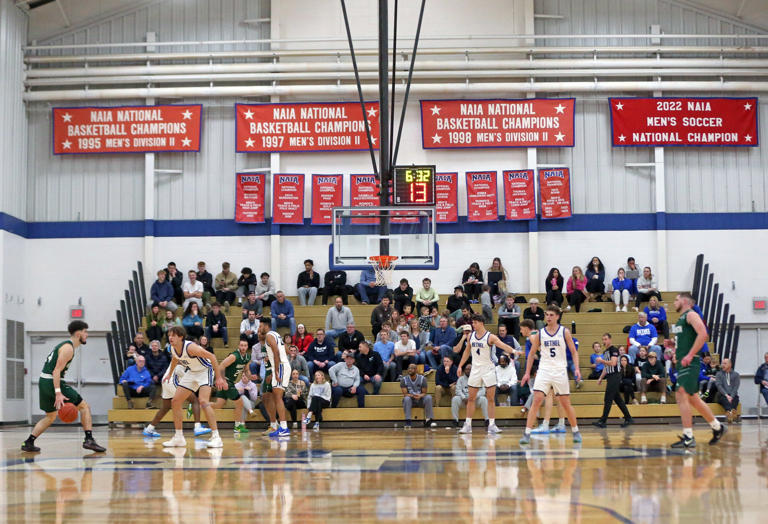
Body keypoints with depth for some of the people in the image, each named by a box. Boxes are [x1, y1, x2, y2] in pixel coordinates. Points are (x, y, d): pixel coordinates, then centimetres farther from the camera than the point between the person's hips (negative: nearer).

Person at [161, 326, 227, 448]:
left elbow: (211, 356, -30)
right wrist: (170, 374, 32)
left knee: (203, 401, -28)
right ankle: (179, 438, 15)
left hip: (205, 371, -9)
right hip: (191, 373, 9)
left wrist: (219, 377, -32)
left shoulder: (190, 347, -30)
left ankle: (216, 437, -27)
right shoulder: (173, 349, -6)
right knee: (175, 402, 4)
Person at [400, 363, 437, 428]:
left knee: (428, 397, -29)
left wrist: (420, 396, -29)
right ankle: (408, 421, -40)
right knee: (406, 398, -35)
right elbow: (405, 394, -10)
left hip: (420, 399, 1)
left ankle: (428, 420, -28)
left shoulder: (422, 379, -4)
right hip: (410, 399, -1)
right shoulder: (404, 380, -5)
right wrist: (413, 396, -31)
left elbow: (424, 393, -5)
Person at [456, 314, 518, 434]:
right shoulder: (470, 336, 3)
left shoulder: (490, 337, -12)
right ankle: (468, 424, 12)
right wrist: (460, 365, 13)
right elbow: (467, 351, 15)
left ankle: (492, 425, 2)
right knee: (471, 398, 5)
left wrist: (513, 351, -44)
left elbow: (503, 345, -25)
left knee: (491, 398, -2)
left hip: (488, 369, -4)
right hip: (475, 369, 4)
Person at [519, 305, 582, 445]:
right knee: (536, 400, -12)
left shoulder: (564, 332, 1)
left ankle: (576, 432, 25)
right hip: (544, 370, 1)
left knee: (566, 403, 6)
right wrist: (527, 373, 7)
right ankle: (527, 434, -14)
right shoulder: (539, 334, 5)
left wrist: (577, 368, -9)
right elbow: (532, 353, 12)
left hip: (560, 371, -1)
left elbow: (574, 351, 4)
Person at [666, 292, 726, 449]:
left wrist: (690, 355, -24)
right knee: (692, 399, 15)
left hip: (690, 363, -10)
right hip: (682, 364, 10)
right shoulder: (681, 319, 21)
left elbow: (703, 334, -21)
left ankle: (688, 438, -15)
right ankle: (718, 427, 28)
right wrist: (672, 343, 13)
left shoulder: (691, 315, -7)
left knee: (681, 396, -15)